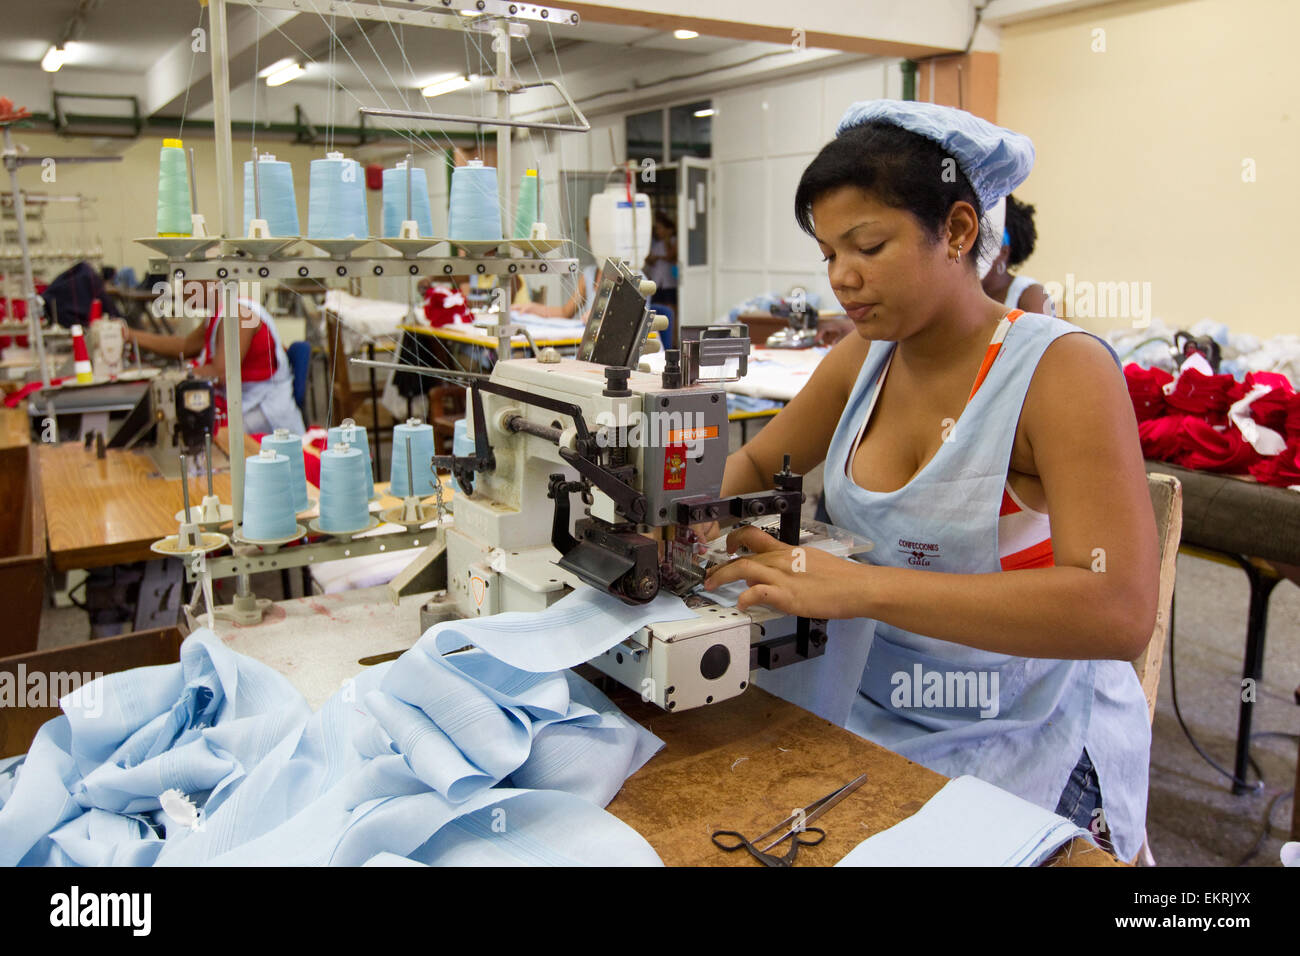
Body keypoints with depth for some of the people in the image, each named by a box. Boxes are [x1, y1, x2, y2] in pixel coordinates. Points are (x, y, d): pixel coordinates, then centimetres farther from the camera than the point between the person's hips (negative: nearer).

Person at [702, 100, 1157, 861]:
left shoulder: (1061, 369, -17)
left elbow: (1119, 611, -28)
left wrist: (859, 586, -34)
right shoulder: (860, 362, 2)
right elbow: (757, 463, 17)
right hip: (862, 704, 5)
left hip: (1025, 745, -5)